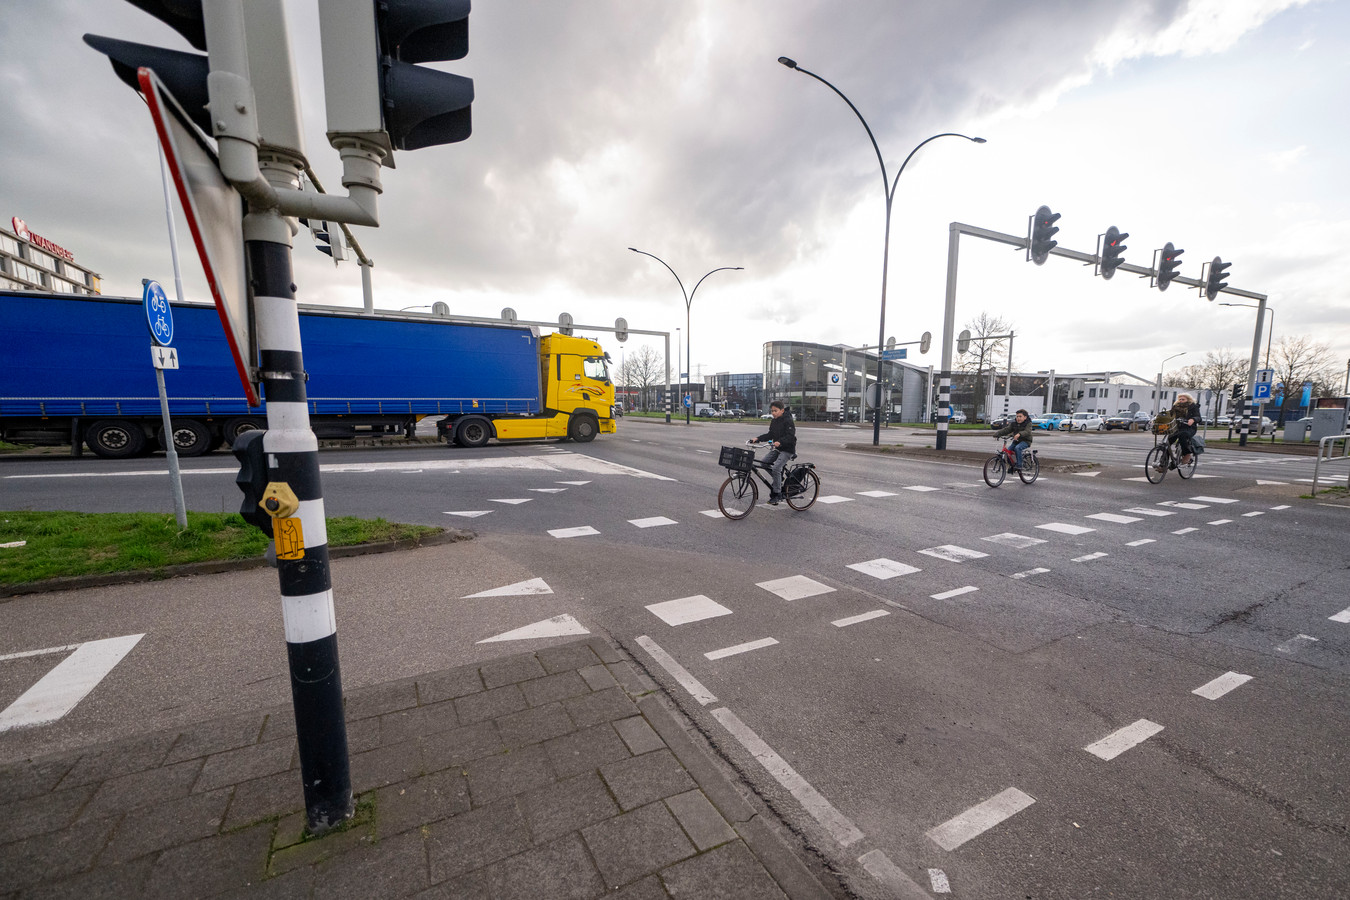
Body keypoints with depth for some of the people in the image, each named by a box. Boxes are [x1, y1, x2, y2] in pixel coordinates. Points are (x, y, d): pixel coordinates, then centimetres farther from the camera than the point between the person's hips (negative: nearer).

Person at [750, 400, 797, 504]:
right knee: (764, 462, -8)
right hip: (777, 449, 8)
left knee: (776, 468, -22)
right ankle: (779, 479, 13)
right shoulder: (773, 421, 10)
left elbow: (790, 436, -23)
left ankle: (777, 494, -13)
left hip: (788, 450, -8)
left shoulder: (788, 421, -14)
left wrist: (780, 442, -39)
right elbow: (770, 434, 10)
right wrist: (758, 439, -3)